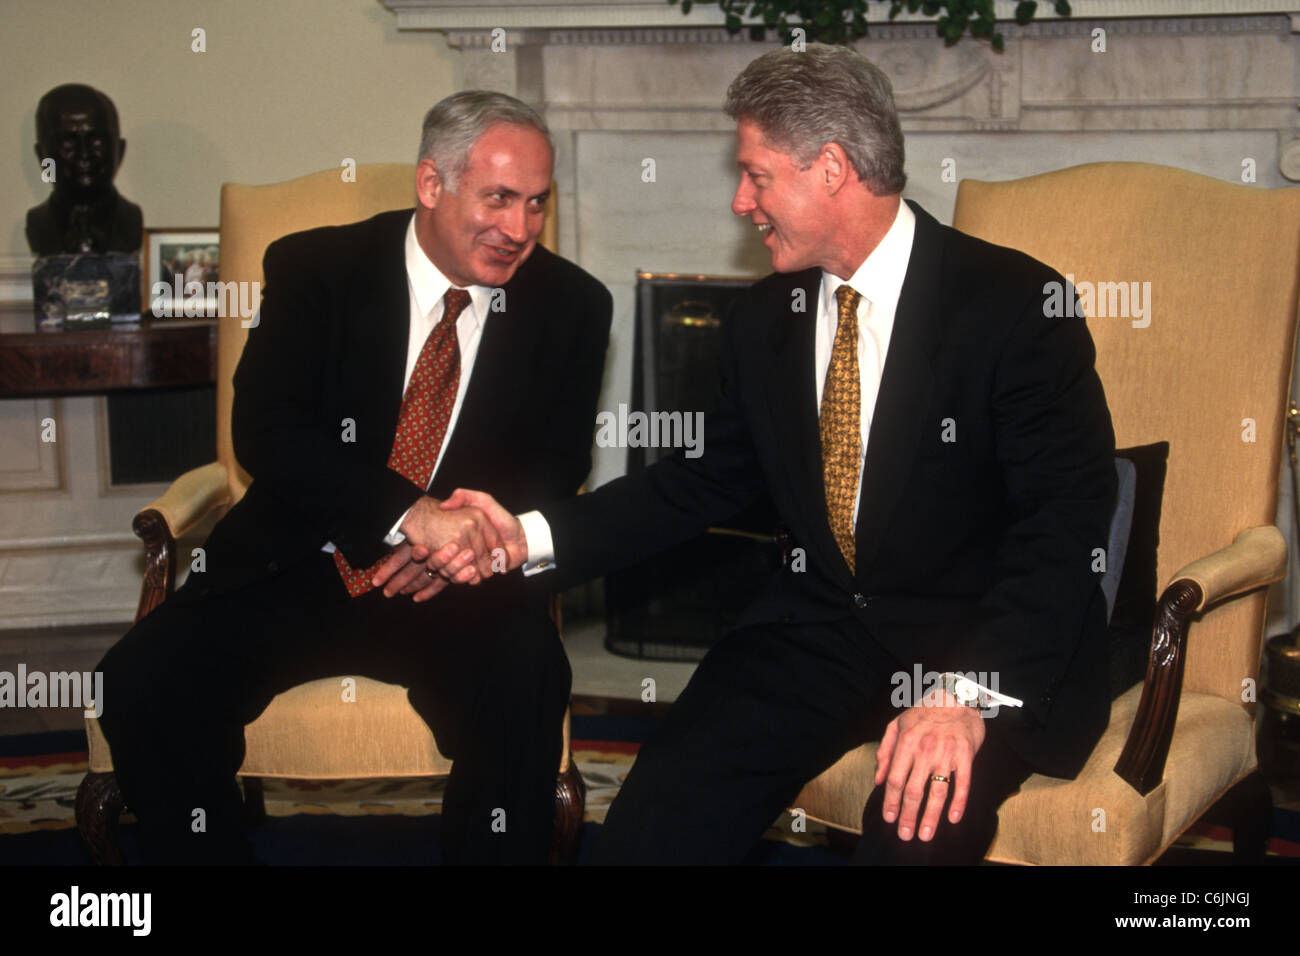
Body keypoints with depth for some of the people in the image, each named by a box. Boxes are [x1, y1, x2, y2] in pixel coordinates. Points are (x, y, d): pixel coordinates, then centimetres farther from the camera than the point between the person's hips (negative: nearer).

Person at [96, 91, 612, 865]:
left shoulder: (572, 305, 3)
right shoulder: (314, 270, -1)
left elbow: (558, 466, 3)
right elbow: (265, 429, -13)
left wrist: (473, 535, -20)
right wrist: (413, 514, -28)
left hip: (458, 592, 0)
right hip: (300, 569, 1)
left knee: (524, 684, -33)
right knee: (142, 684, -22)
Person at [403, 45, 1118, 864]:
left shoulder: (1015, 303, -12)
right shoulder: (764, 320, 7)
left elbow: (1068, 518, -17)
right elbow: (708, 481, 15)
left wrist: (969, 691, -31)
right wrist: (534, 537, 1)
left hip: (986, 645, -4)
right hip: (821, 626, 5)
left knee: (917, 823, -34)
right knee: (656, 818, -17)